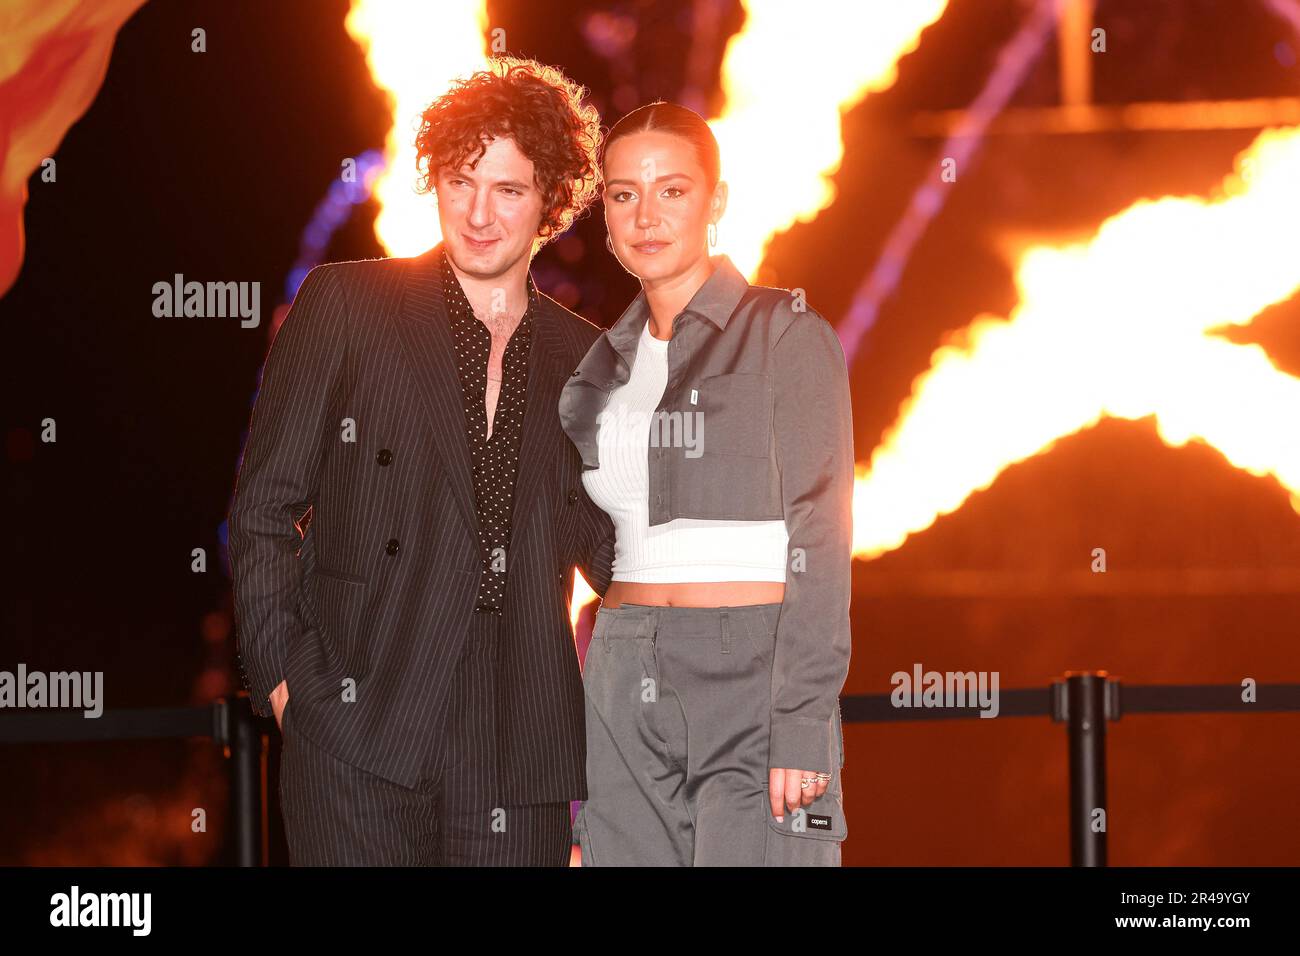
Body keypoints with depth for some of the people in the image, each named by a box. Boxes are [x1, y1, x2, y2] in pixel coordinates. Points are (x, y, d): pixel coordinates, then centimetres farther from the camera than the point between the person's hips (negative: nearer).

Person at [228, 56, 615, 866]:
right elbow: (264, 508, 4)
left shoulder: (582, 358, 14)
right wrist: (282, 674, -5)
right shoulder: (345, 305, 5)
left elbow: (600, 543, 20)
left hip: (518, 752, 3)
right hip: (360, 741, -3)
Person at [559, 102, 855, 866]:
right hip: (624, 690, 5)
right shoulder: (605, 364, 14)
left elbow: (818, 544, -8)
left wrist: (802, 728, -16)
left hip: (753, 685, -5)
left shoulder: (786, 336, -3)